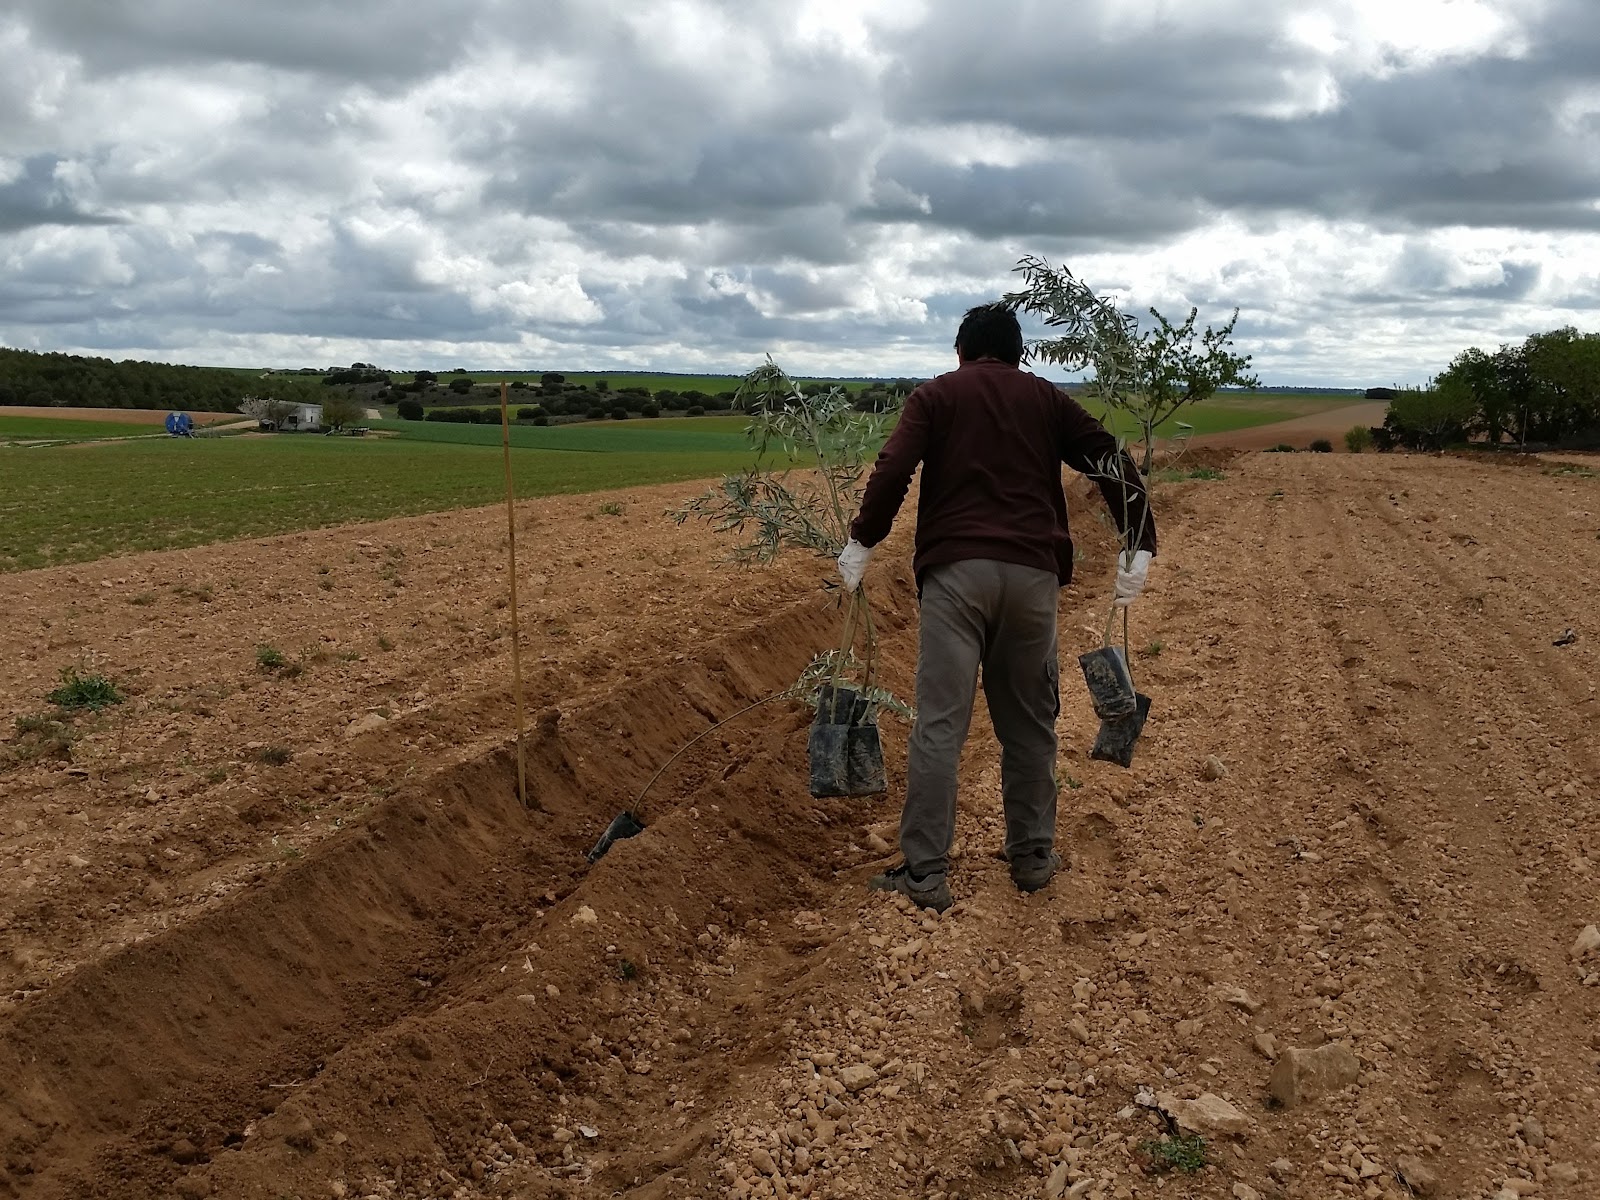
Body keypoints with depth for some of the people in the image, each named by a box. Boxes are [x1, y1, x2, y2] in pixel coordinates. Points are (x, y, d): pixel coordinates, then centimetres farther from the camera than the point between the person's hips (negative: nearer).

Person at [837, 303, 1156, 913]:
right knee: (1030, 723, 14)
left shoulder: (935, 396, 11)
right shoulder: (1047, 399, 18)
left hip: (954, 570, -2)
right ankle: (1032, 857, 22)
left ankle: (925, 872, -2)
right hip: (1032, 572, 2)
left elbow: (893, 469, -5)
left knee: (939, 725, -3)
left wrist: (862, 542, 0)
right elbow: (1113, 463, 10)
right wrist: (1138, 545, 11)